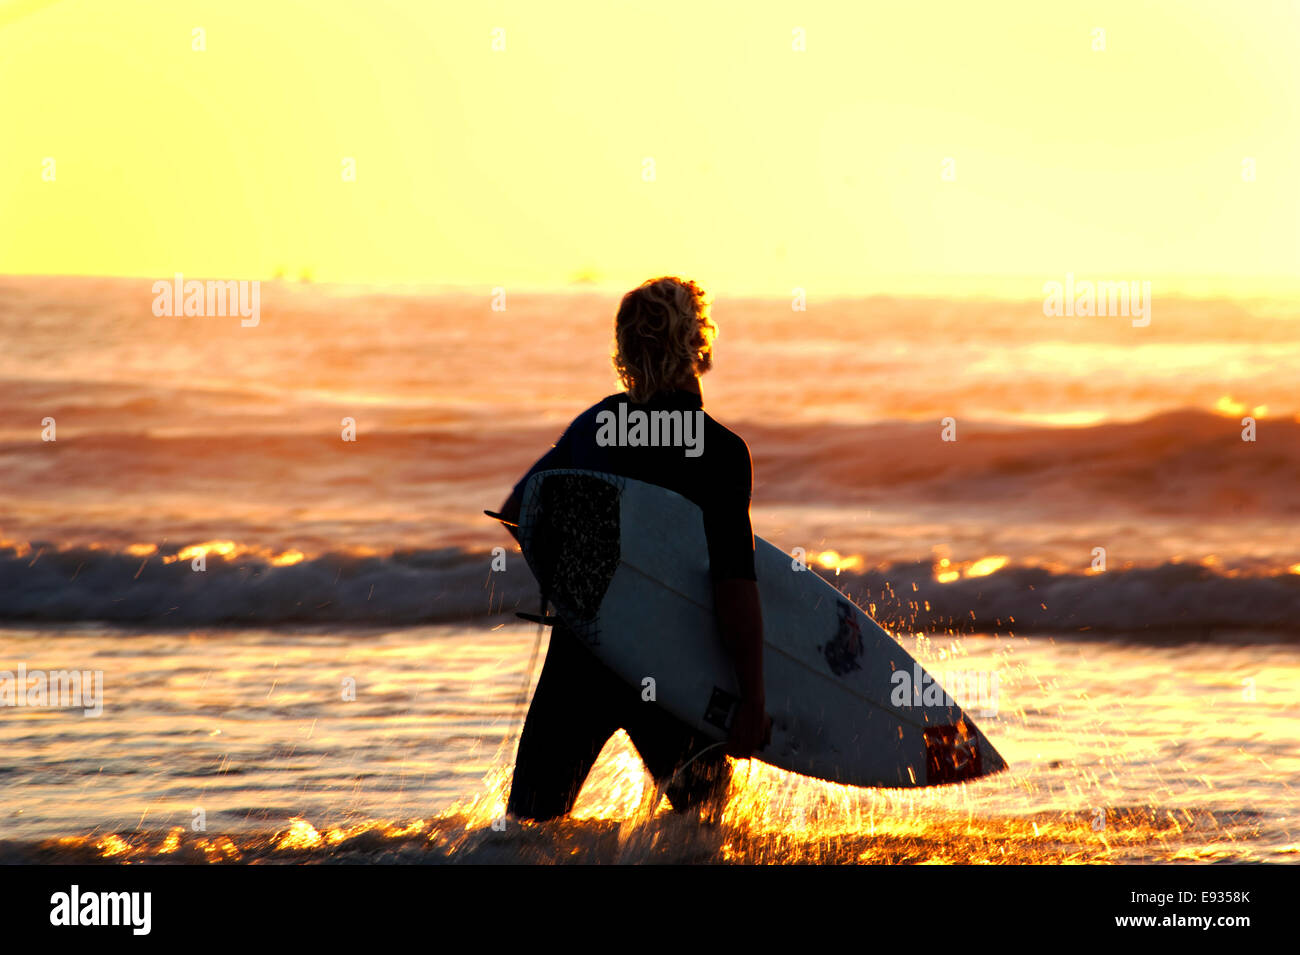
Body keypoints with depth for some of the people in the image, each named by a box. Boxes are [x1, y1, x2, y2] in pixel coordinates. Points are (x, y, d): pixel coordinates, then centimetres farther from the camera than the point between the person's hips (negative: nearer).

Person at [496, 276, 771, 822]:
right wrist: (752, 699, -17)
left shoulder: (595, 424, 5)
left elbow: (515, 509, 19)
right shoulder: (721, 453, -12)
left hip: (577, 654, 4)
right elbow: (735, 586, -19)